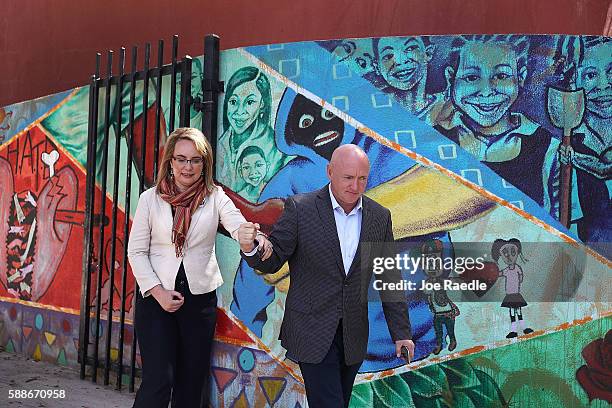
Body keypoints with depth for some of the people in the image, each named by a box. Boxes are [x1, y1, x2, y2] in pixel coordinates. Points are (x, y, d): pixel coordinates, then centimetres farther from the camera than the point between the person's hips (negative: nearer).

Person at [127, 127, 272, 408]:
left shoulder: (215, 197, 0)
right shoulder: (150, 199, 1)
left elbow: (238, 225, -17)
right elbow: (136, 251, 1)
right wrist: (158, 291, -11)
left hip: (200, 298, 1)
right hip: (156, 297, -1)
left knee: (191, 383, 10)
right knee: (158, 381, -6)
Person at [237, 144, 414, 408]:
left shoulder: (380, 217, 1)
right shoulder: (300, 208, -10)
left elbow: (389, 279, 6)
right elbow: (271, 261, -8)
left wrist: (401, 332, 5)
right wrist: (250, 247, -30)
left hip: (354, 337, 4)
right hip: (313, 333, -4)